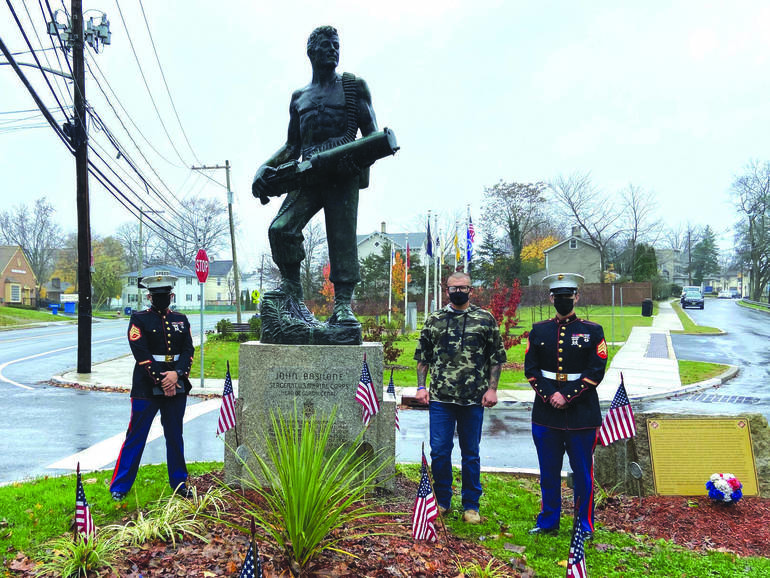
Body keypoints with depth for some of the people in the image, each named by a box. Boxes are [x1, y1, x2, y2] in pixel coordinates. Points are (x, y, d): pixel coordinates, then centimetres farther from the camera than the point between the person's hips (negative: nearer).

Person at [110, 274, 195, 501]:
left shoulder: (181, 320, 11)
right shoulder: (139, 319, -2)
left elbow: (189, 350, 4)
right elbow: (141, 353, -10)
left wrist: (177, 374, -14)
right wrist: (161, 381, -15)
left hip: (177, 386, 4)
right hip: (147, 387, -4)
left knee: (175, 436, 12)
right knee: (136, 436, 1)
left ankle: (179, 483, 23)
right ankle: (120, 486, 12)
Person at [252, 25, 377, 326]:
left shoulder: (353, 86, 11)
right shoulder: (299, 97, 21)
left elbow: (371, 133, 4)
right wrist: (265, 168, 7)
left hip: (344, 175, -3)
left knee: (343, 239, -8)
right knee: (281, 228, -15)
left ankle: (342, 305, -5)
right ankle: (292, 292, -1)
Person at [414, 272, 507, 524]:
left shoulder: (485, 319, 3)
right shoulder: (434, 320, 8)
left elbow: (496, 357, 4)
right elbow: (422, 356, 12)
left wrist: (492, 389, -3)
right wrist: (421, 386, 3)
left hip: (474, 399, -1)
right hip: (440, 399, 1)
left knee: (471, 454, 9)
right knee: (439, 451, 3)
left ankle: (471, 505, 22)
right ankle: (442, 501, 22)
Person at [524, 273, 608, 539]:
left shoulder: (593, 331, 0)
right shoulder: (538, 330, 7)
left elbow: (596, 372, -6)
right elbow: (531, 370, 3)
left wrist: (567, 397, -13)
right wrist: (550, 395, -11)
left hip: (582, 414, -2)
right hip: (546, 414, 2)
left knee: (583, 472, 7)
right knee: (548, 472, 11)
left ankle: (585, 525, 22)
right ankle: (548, 522, 25)